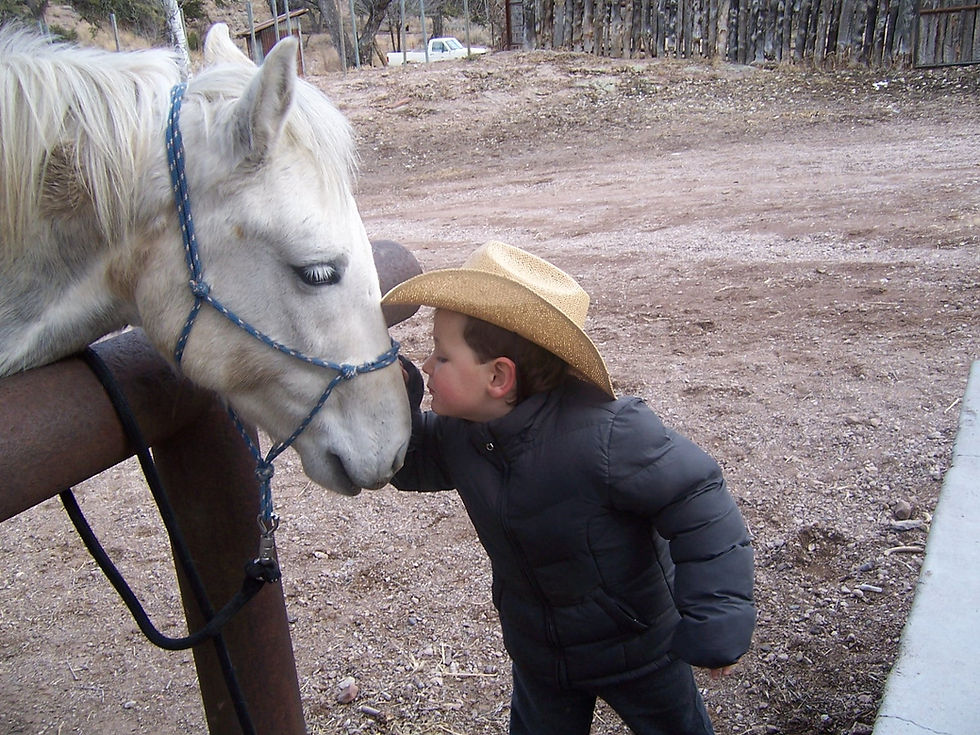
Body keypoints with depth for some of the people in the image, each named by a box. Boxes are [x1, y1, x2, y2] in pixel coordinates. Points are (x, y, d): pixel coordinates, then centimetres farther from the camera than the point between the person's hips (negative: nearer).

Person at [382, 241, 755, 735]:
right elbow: (413, 464, 3)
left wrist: (715, 622, -30)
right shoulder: (459, 432, -15)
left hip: (638, 645, -5)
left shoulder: (603, 434, -38)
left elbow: (699, 508, -32)